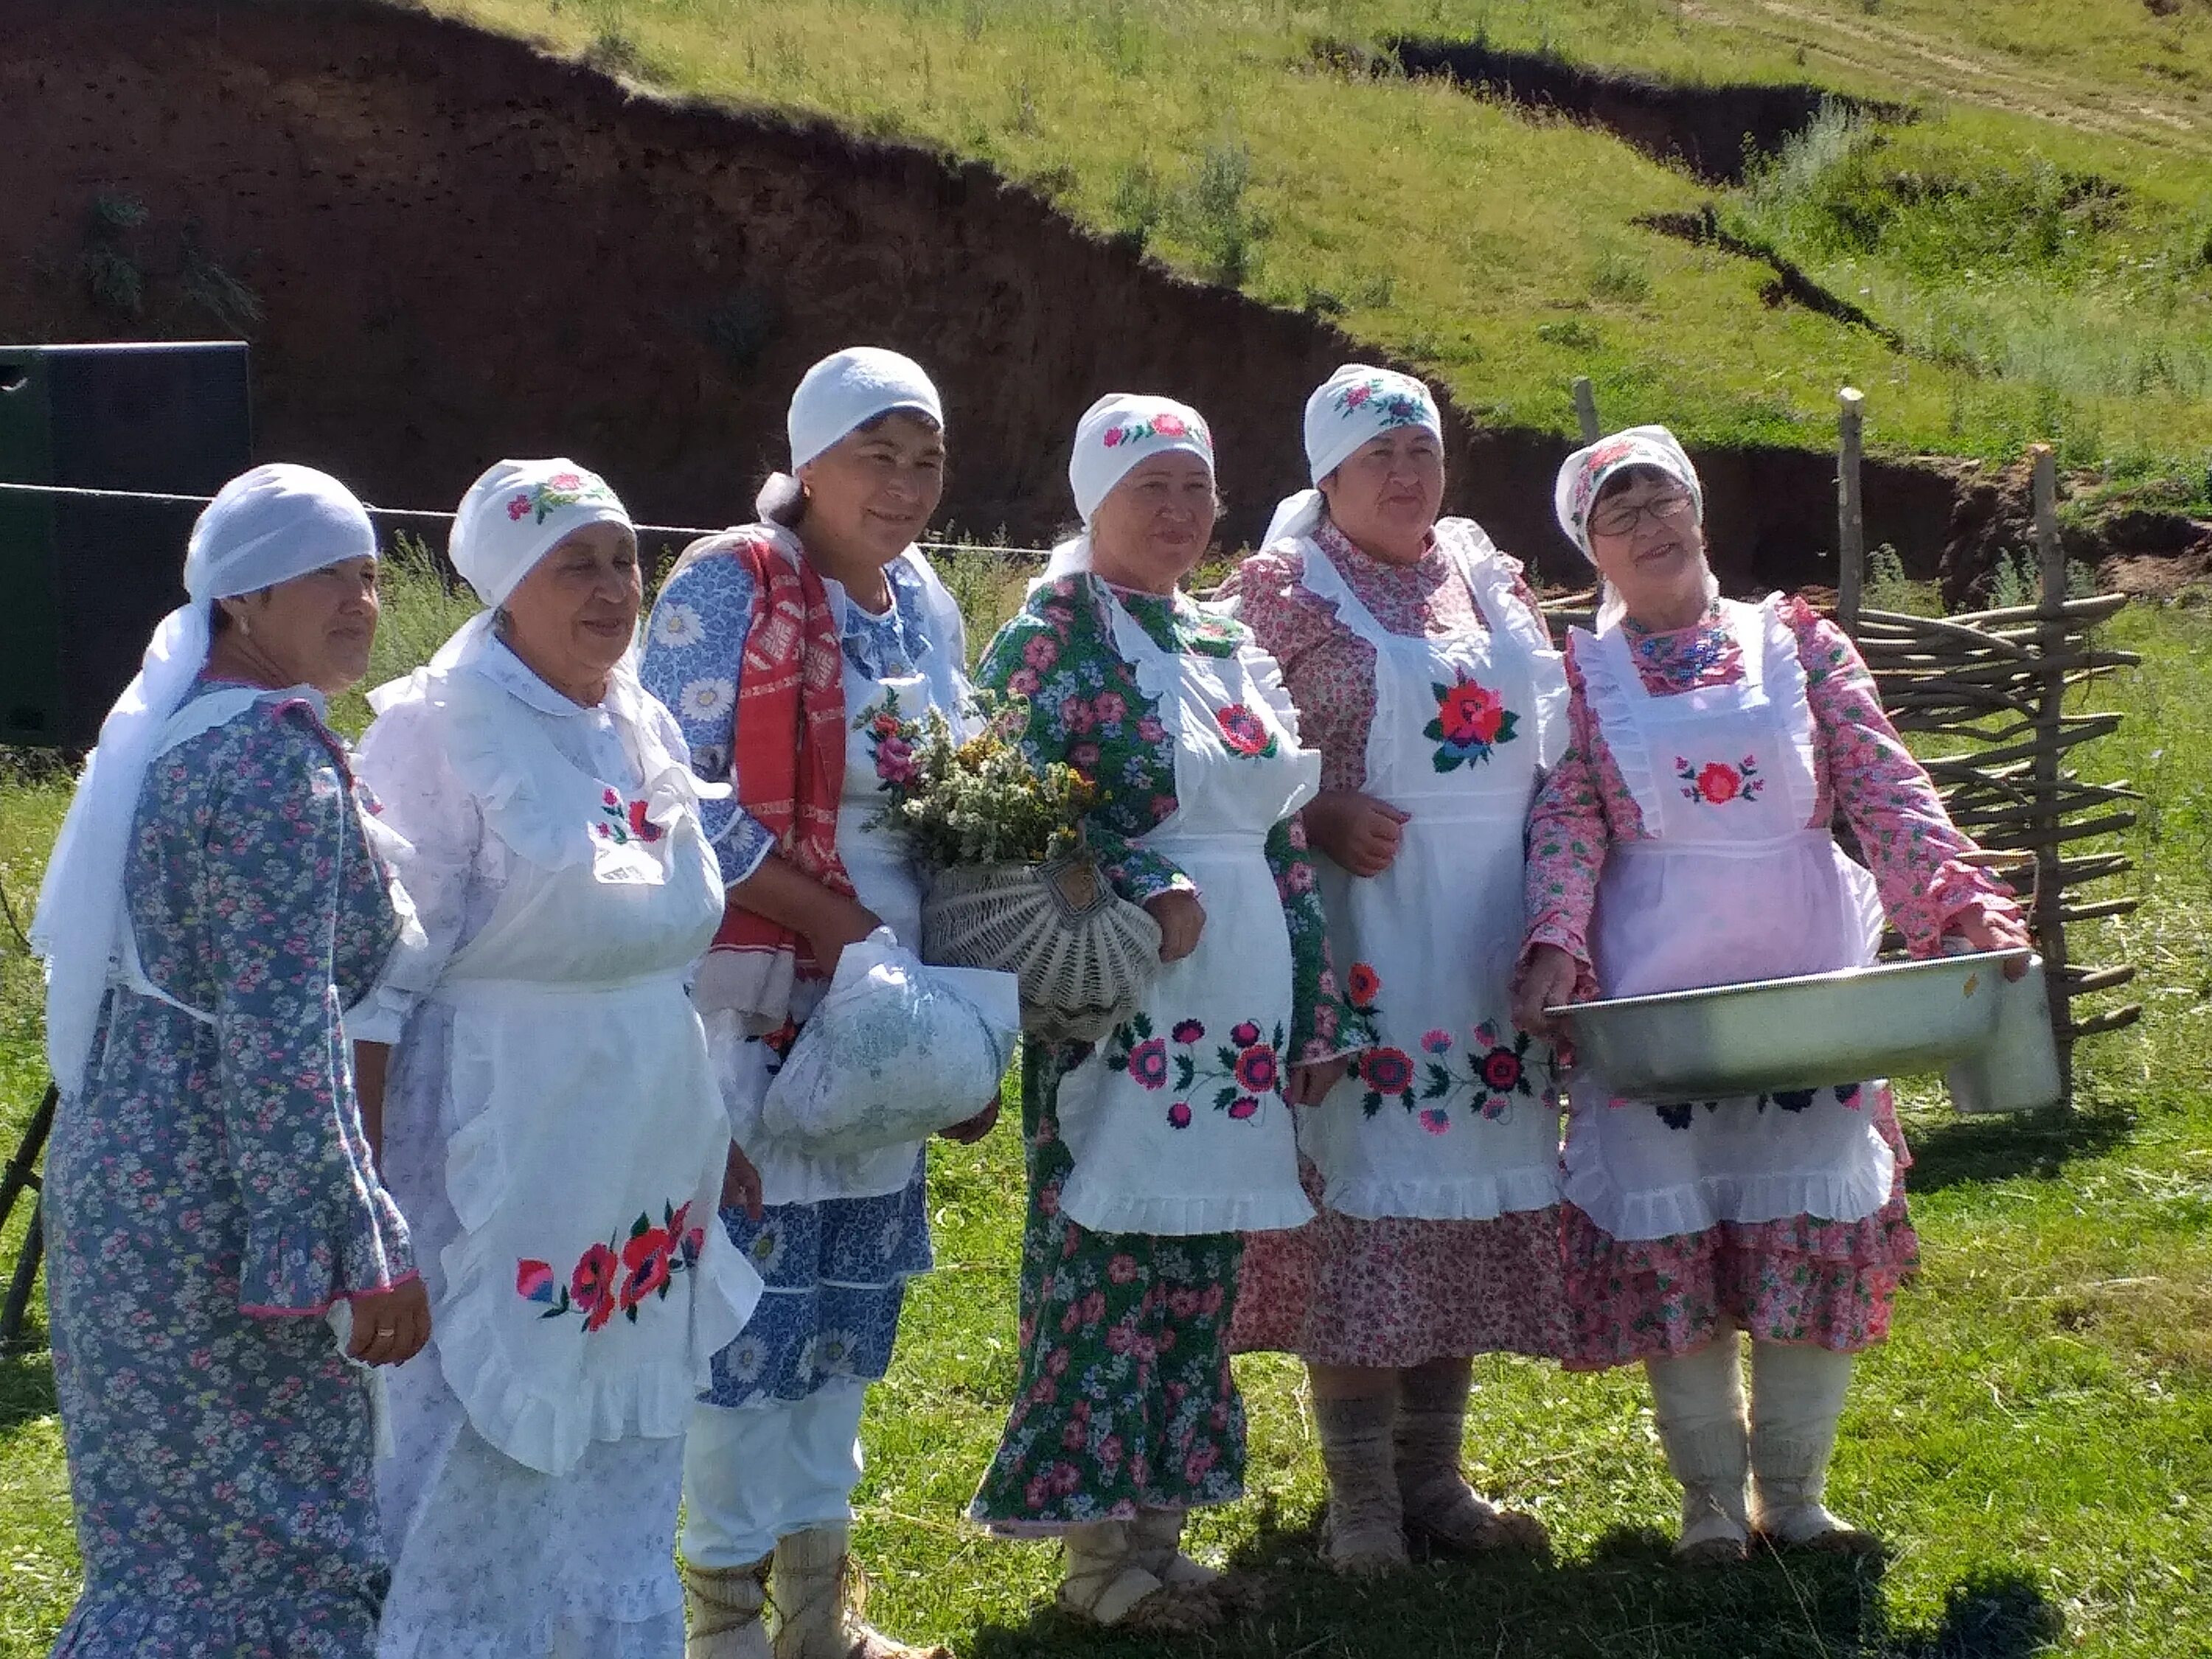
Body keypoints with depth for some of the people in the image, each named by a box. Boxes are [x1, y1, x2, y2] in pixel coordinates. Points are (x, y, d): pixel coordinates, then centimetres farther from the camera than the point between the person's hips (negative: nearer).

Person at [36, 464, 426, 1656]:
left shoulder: (183, 724, 11)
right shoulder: (275, 763, -20)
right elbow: (280, 1039, -24)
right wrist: (364, 1245, -22)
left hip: (129, 1160, 10)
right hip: (211, 1201, -10)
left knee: (174, 1515, 19)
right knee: (262, 1528, -1)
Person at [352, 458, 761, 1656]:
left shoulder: (641, 727, 8)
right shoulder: (440, 728, -13)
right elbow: (380, 972, -15)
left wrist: (715, 1138, 18)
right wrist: (361, 1186, -17)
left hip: (646, 1145, 7)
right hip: (501, 1146, -7)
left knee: (629, 1456, 16)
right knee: (487, 1450, 0)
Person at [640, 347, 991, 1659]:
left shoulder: (926, 603, 10)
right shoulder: (727, 587, -11)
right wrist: (834, 921, -17)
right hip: (757, 1001, -7)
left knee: (850, 1294, 12)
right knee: (746, 1294, -3)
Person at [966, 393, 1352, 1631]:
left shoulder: (1230, 646, 16)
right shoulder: (1057, 638, -4)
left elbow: (1283, 841, 17)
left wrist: (1314, 1012, 13)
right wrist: (1147, 894, -21)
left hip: (1237, 1005, 7)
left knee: (1198, 1266, 10)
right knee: (1108, 1258, -4)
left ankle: (1159, 1521, 19)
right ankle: (1099, 1544, 4)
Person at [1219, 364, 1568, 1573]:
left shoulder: (1487, 575, 14)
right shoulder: (1287, 587, -3)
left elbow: (1553, 737, 19)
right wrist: (1320, 815, -22)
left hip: (1490, 940, 6)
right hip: (1361, 934, -6)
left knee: (1471, 1190, 9)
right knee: (1360, 1183, -4)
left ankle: (1434, 1475, 20)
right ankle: (1360, 1497, 5)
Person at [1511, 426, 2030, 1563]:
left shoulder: (1800, 646, 8)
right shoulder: (1578, 674, 5)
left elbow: (1887, 791, 0)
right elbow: (1566, 824, -6)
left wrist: (1966, 905, -14)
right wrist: (1555, 944, -24)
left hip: (1808, 983, 1)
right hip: (1650, 997, -1)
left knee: (1817, 1234, 2)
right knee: (1671, 1241, 0)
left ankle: (1794, 1491, 17)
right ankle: (1711, 1497, 15)